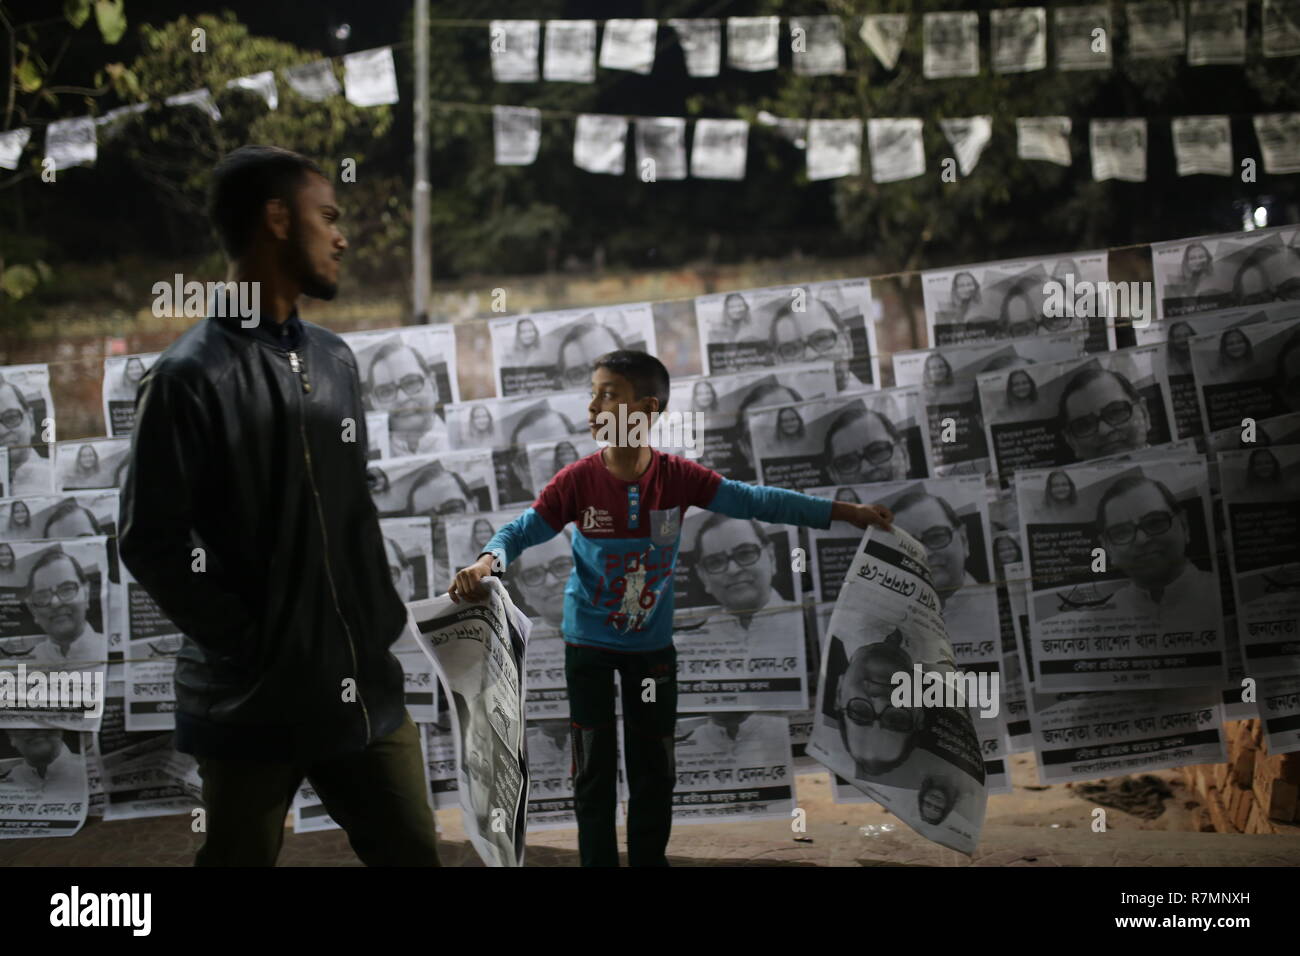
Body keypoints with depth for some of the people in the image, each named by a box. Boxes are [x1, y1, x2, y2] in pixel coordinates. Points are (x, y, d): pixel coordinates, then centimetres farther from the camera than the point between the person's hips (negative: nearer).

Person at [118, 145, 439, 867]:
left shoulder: (335, 361, 11)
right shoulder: (188, 377, -10)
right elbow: (149, 542, -12)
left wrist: (381, 619, 9)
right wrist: (244, 640, -13)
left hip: (363, 686, 6)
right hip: (253, 701, -6)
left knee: (413, 853, 9)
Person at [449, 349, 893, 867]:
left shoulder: (678, 477, -15)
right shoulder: (577, 481, -18)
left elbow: (754, 500, -12)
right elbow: (520, 532, -16)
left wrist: (847, 511, -16)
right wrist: (487, 562, -39)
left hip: (653, 644, 2)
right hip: (589, 643, -2)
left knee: (654, 769, 10)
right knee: (595, 768, 3)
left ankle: (649, 860, 26)